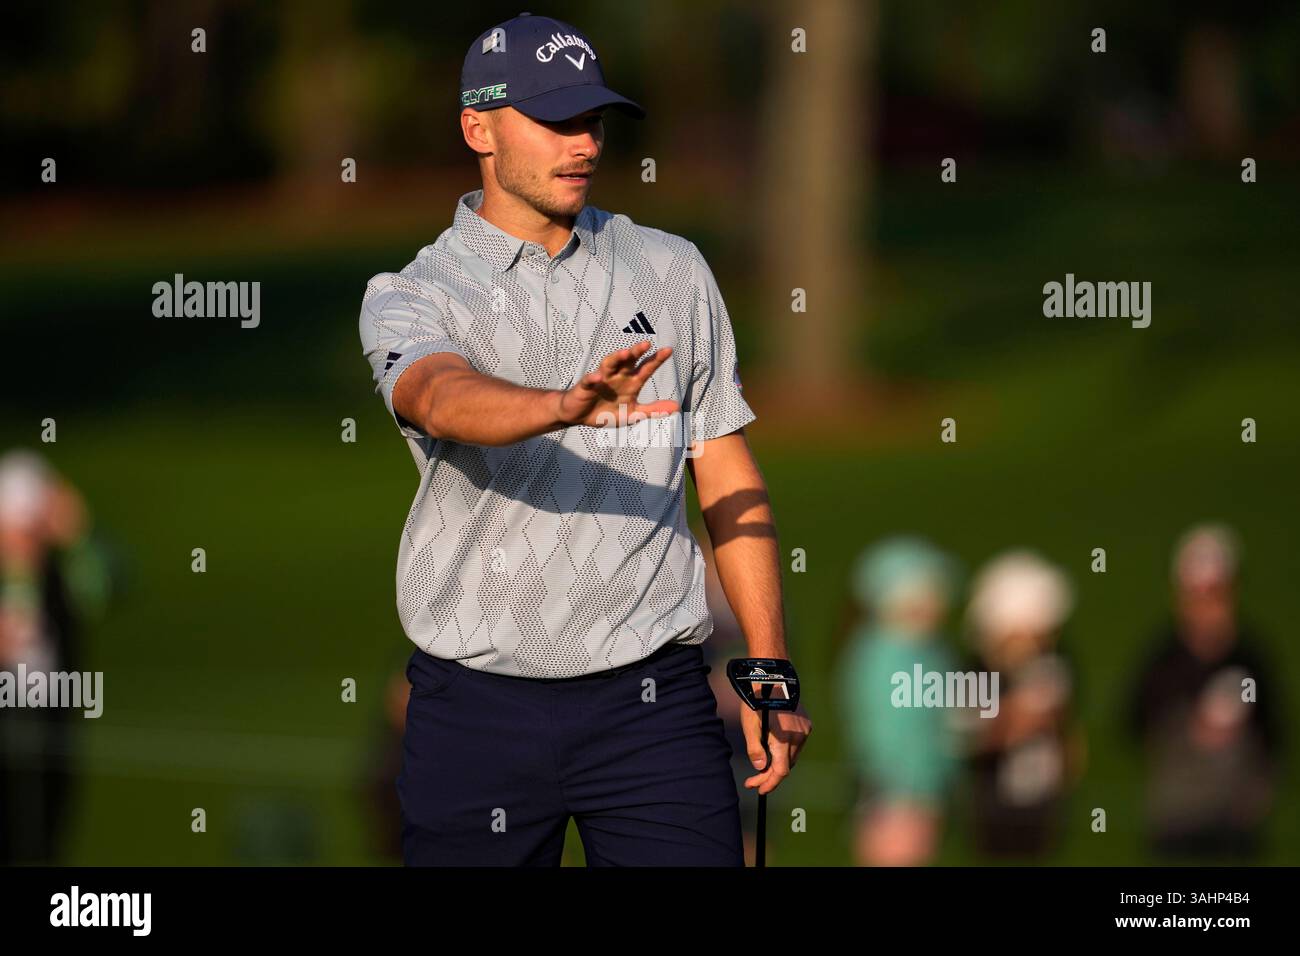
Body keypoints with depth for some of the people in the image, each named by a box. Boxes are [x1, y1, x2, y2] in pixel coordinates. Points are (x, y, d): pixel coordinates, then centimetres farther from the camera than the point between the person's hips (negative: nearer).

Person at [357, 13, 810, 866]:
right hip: (476, 710, -1)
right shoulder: (411, 297, 0)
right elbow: (443, 400, -23)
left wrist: (770, 671, 4)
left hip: (651, 702, 1)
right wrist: (567, 406, -44)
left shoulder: (673, 271, 11)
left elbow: (728, 474, 12)